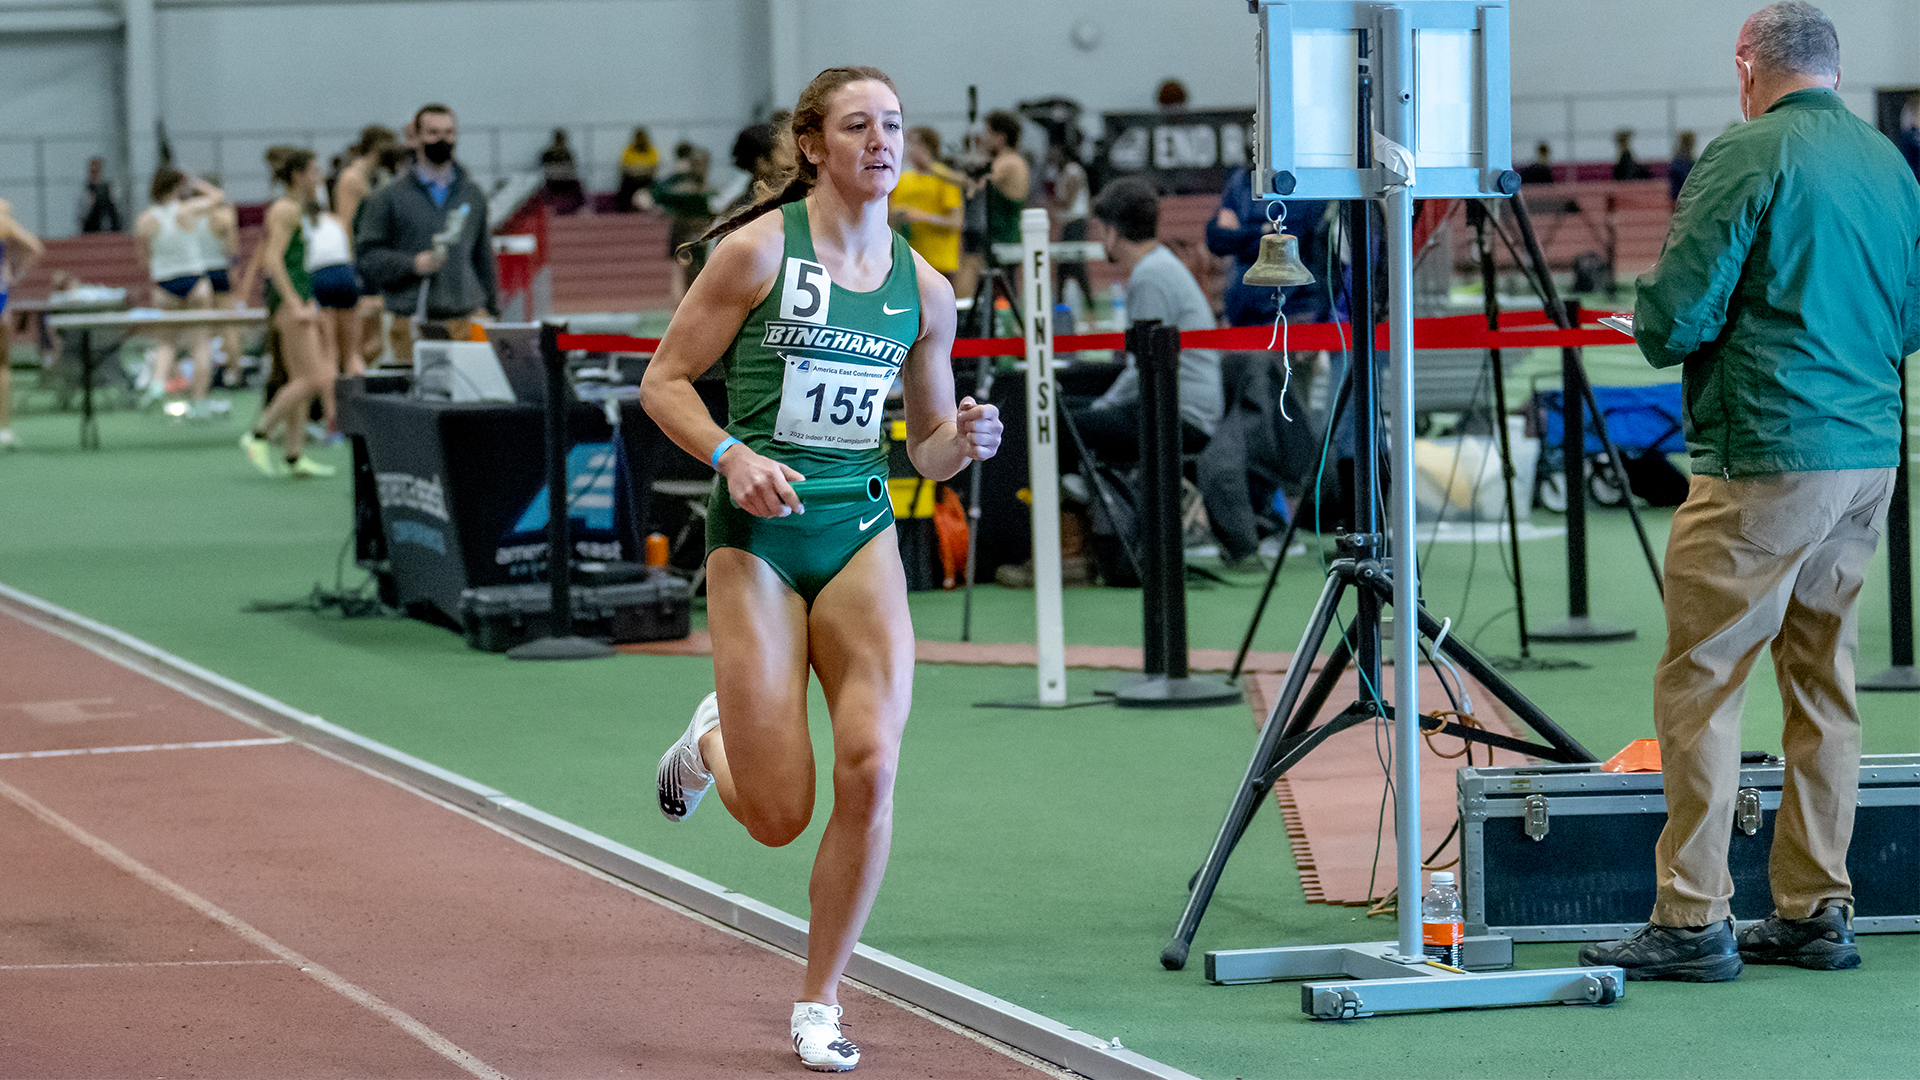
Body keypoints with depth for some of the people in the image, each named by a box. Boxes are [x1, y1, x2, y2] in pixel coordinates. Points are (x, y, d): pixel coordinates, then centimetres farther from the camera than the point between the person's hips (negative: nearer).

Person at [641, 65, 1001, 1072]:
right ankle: (709, 743, 36)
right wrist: (732, 455, -20)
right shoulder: (760, 250, -6)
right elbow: (664, 380, -3)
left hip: (861, 535, 3)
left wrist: (963, 442, -7)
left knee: (871, 763, -17)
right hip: (756, 536, -3)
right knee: (779, 817, -4)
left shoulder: (923, 288, 6)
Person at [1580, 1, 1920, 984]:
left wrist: (1655, 325, 8)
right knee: (1822, 680, 13)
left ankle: (1693, 921, -3)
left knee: (1699, 682, -2)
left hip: (1766, 459, -8)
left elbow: (1674, 319, -13)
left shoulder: (1747, 158, -11)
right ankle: (1815, 912, 15)